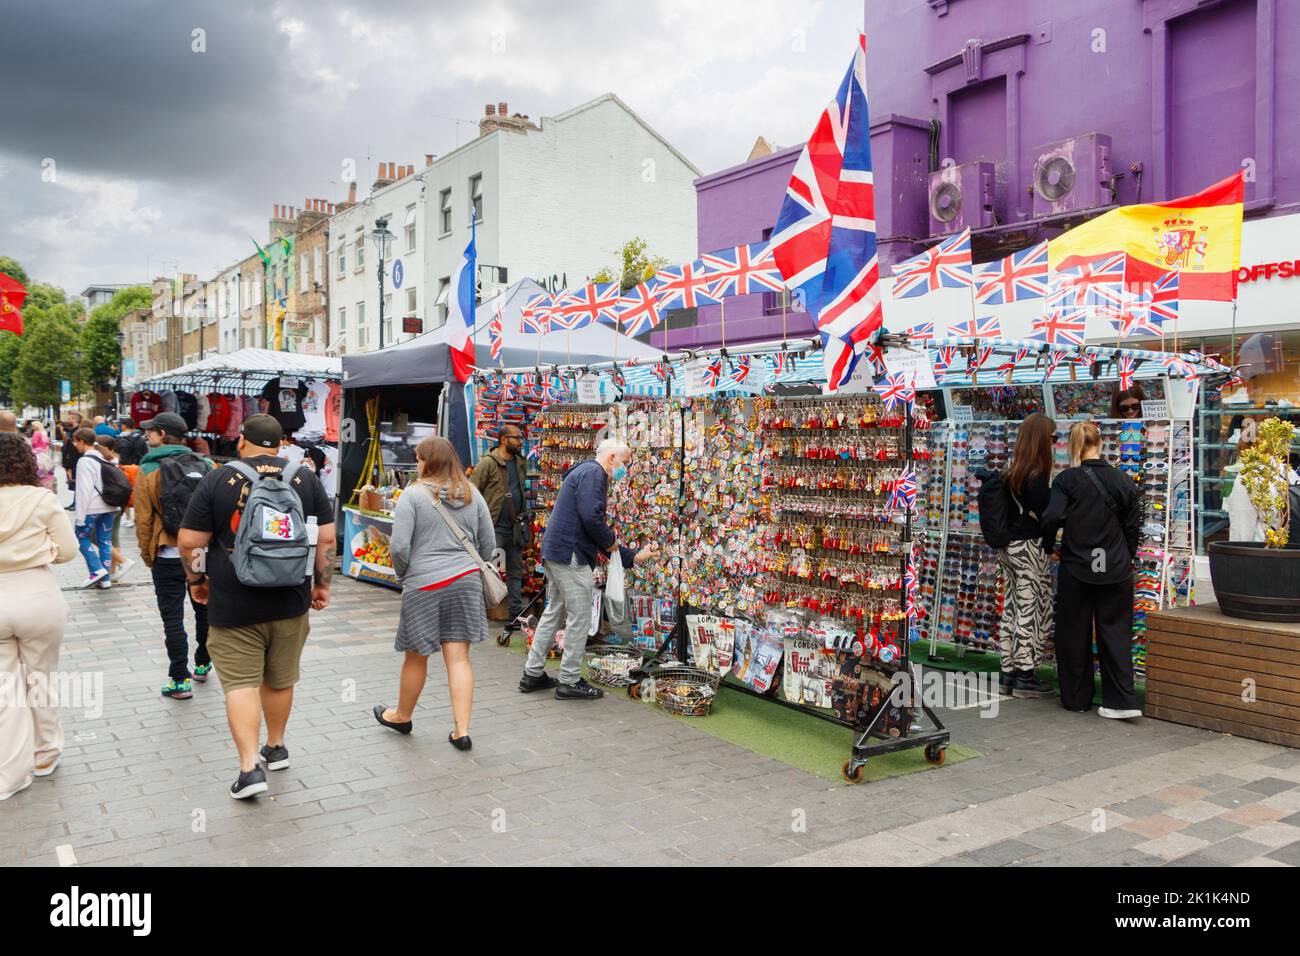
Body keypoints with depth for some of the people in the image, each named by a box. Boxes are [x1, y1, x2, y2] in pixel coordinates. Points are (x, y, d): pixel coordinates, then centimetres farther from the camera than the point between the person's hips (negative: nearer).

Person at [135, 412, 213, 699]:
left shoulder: (148, 470, -8)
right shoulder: (204, 465, 0)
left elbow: (143, 520, -8)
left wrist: (147, 556, 4)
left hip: (169, 555, -3)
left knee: (173, 618, 4)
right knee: (204, 609, 20)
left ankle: (181, 681, 7)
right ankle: (202, 665, 35)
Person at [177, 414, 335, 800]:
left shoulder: (217, 479, -4)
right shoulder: (305, 479, 2)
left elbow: (189, 542, -5)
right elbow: (326, 538, 2)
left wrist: (196, 579, 12)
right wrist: (322, 583, 13)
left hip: (232, 604, -3)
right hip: (290, 600, 3)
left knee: (240, 683, 2)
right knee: (280, 679, 17)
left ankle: (250, 766, -6)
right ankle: (276, 747, 32)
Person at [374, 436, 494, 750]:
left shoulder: (413, 494, -8)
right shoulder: (471, 494, 6)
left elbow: (399, 546, -12)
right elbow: (488, 544, 9)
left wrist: (403, 573, 7)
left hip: (424, 583, -4)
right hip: (465, 581, 4)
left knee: (416, 656, 13)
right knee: (458, 656, 5)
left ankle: (402, 716, 35)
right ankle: (462, 730, 4)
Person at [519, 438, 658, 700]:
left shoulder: (584, 472, 23)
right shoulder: (593, 472, -10)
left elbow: (595, 528, 25)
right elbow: (591, 517, -25)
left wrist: (635, 556, 22)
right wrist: (611, 542, -7)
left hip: (554, 552, 11)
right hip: (570, 555, -11)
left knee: (554, 612, 18)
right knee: (579, 619, -1)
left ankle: (533, 674, 25)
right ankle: (570, 682, 7)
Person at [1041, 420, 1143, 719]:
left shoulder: (1066, 480, -10)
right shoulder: (1123, 482, 0)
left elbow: (1052, 517, -20)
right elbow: (1132, 528, 5)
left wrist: (1049, 545, 0)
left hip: (1076, 568, -2)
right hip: (1116, 571, 2)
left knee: (1074, 633, 10)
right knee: (1115, 631, 8)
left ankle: (1076, 698, 19)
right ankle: (1122, 700, 2)